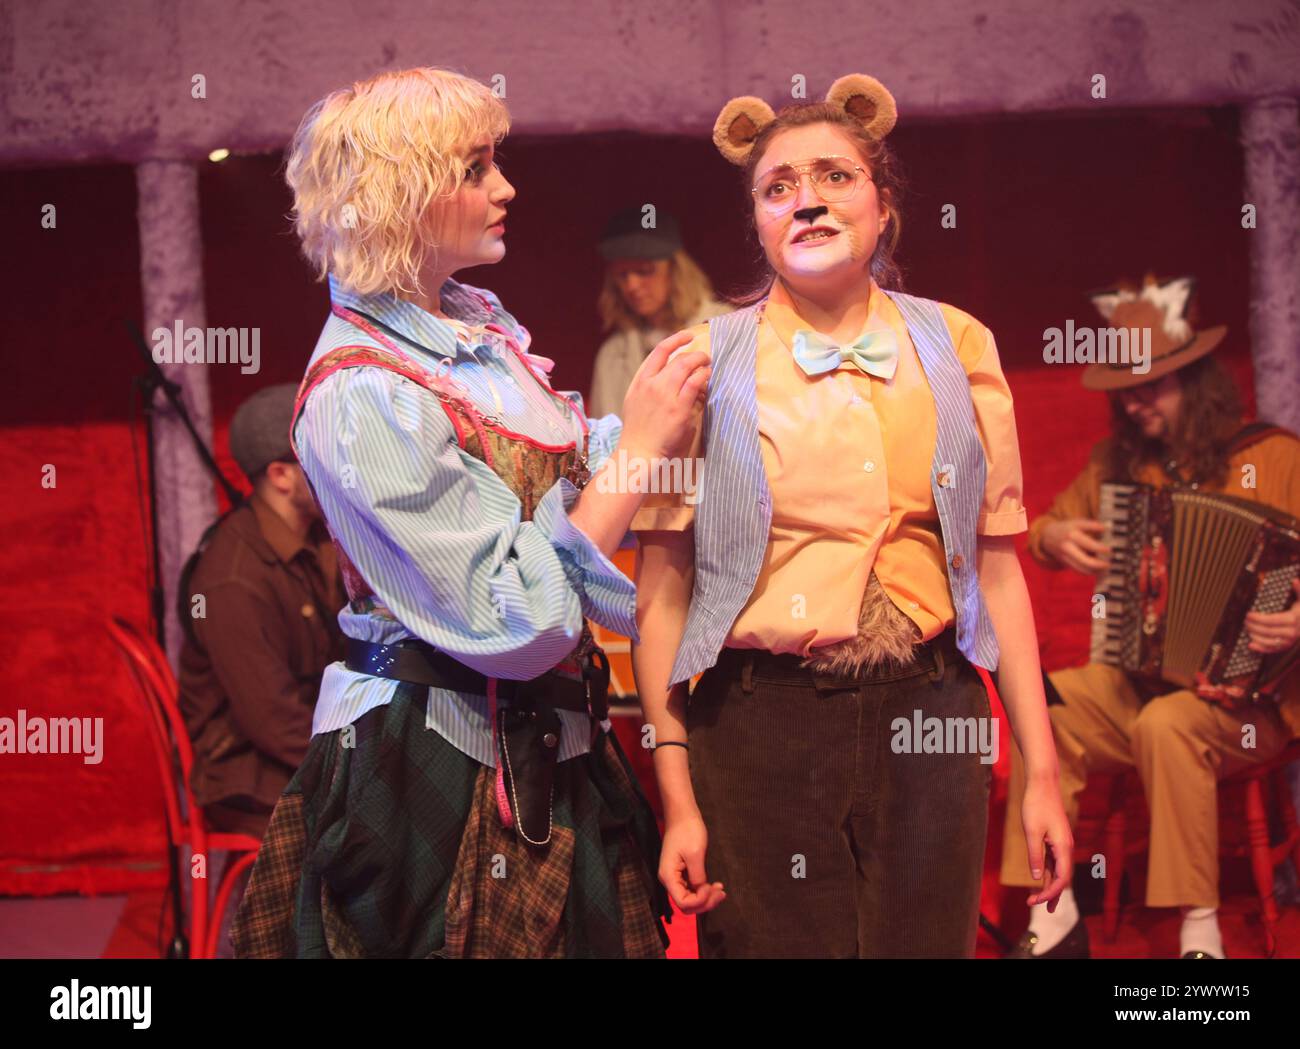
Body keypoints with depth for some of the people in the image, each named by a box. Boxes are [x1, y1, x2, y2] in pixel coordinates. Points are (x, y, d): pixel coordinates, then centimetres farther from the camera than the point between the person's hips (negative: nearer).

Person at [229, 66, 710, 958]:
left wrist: (658, 419, -2)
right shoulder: (363, 398, -20)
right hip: (443, 769, -8)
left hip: (551, 747, 8)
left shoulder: (477, 321, 5)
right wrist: (640, 446, -18)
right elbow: (516, 624, -23)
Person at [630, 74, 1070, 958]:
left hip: (928, 723, 2)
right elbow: (663, 590, -3)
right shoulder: (706, 364, -1)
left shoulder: (955, 346, 6)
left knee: (927, 942, 9)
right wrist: (677, 798, -9)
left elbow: (995, 566, 6)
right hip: (761, 728, -2)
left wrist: (1043, 773, 3)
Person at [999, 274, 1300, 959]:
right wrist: (1053, 537, 2)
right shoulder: (1119, 462, 10)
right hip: (1135, 678, 6)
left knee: (1165, 723, -35)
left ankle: (1200, 933, -26)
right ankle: (1053, 916, -13)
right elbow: (1051, 525, 26)